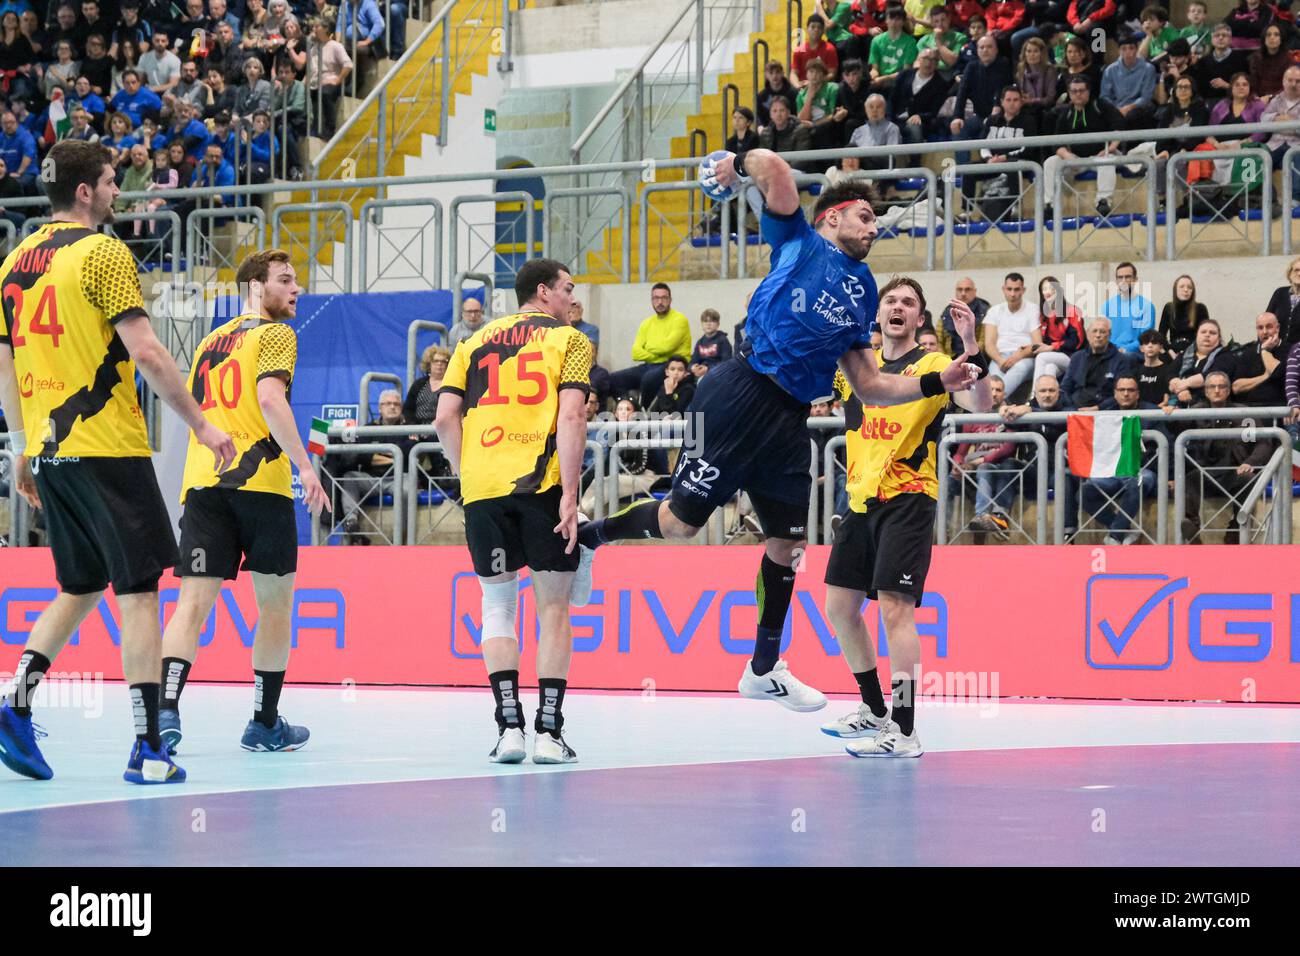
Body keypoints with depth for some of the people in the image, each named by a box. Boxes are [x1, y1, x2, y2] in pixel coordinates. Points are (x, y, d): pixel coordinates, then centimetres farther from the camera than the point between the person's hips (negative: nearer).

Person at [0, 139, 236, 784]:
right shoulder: (102, 253, -9)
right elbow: (145, 352, -16)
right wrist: (200, 424, -10)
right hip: (107, 447, -7)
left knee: (80, 588, 19)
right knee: (138, 589, -2)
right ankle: (147, 749, -5)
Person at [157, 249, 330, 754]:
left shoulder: (209, 342, 22)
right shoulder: (274, 334, 1)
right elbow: (270, 397, -15)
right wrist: (304, 465, -19)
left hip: (202, 482, 5)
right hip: (260, 482, -5)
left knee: (194, 600, -4)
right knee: (275, 601, 11)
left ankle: (166, 707, -25)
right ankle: (265, 723, 16)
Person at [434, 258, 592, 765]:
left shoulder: (475, 342, 18)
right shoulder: (569, 339, 7)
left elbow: (445, 417, 6)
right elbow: (571, 415, -7)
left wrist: (466, 474, 14)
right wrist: (569, 493, -10)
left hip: (483, 485, 3)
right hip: (543, 482, -3)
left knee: (497, 604, 10)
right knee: (553, 606, 5)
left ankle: (509, 725, -1)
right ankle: (548, 730, -1)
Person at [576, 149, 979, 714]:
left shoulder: (861, 294, 22)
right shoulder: (801, 242, 4)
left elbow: (870, 387, 21)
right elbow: (771, 167, -12)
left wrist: (938, 382, 13)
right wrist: (741, 163, 8)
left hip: (788, 419, 7)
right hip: (742, 393, -7)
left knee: (788, 541, 8)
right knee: (682, 520, -5)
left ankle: (764, 670, 20)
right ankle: (589, 535, 22)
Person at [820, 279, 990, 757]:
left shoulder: (932, 365, -4)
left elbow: (979, 403, -20)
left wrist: (969, 343, -33)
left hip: (908, 500, -7)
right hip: (861, 501, 7)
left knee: (895, 607, -15)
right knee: (840, 606, 10)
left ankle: (904, 731, -13)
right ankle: (873, 710, 27)